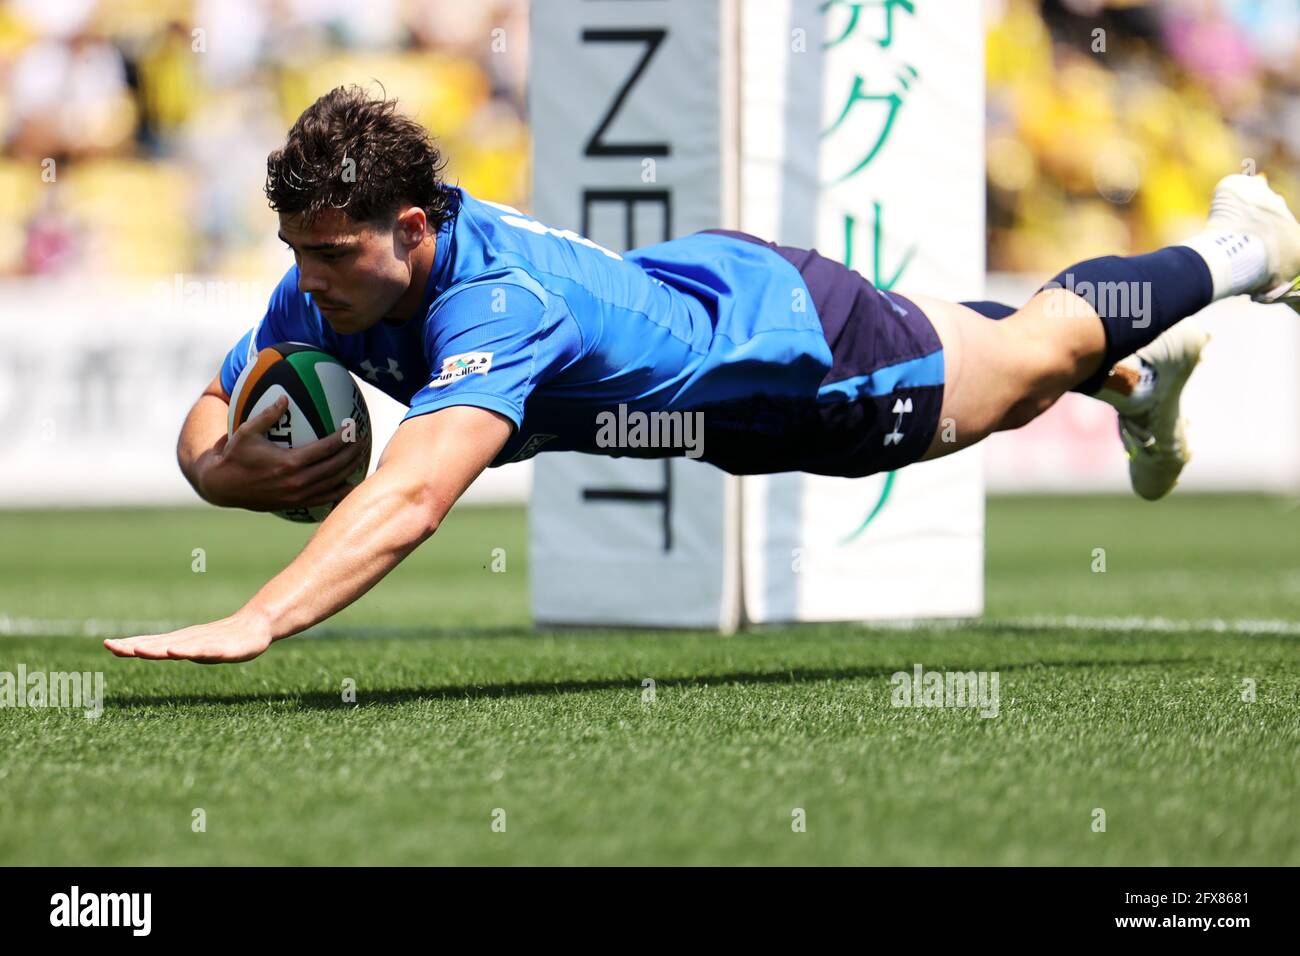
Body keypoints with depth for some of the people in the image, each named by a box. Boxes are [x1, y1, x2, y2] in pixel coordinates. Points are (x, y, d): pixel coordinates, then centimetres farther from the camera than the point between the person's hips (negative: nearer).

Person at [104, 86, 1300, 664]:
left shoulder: (499, 303, -47)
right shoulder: (329, 289, -25)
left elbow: (410, 497, -61)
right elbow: (207, 419, -15)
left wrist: (251, 625, -73)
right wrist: (230, 472, -40)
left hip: (788, 332, -6)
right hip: (697, 276, 6)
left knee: (1030, 356, 20)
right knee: (973, 350, 34)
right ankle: (1144, 372, 62)